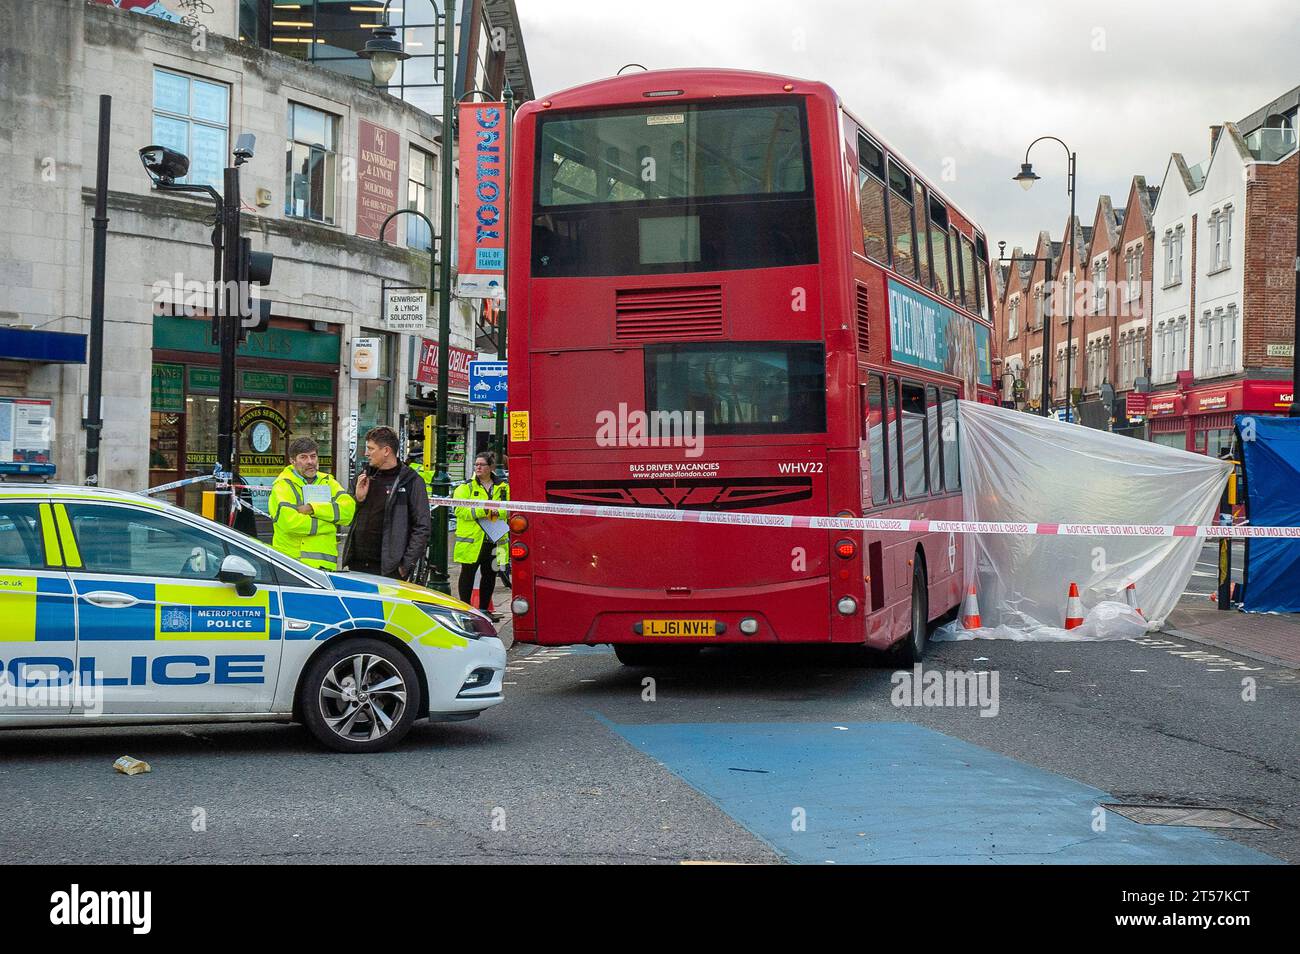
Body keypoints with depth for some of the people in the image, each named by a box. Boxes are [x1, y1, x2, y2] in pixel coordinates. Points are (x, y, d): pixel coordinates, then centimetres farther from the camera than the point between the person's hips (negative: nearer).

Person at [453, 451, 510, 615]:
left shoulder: (503, 488, 10)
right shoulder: (466, 487, 1)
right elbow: (460, 510, -10)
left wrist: (497, 512, -16)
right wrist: (482, 511, -19)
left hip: (494, 539, 3)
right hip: (471, 540, -3)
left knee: (490, 575, 11)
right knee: (468, 574, 2)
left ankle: (484, 609, 22)